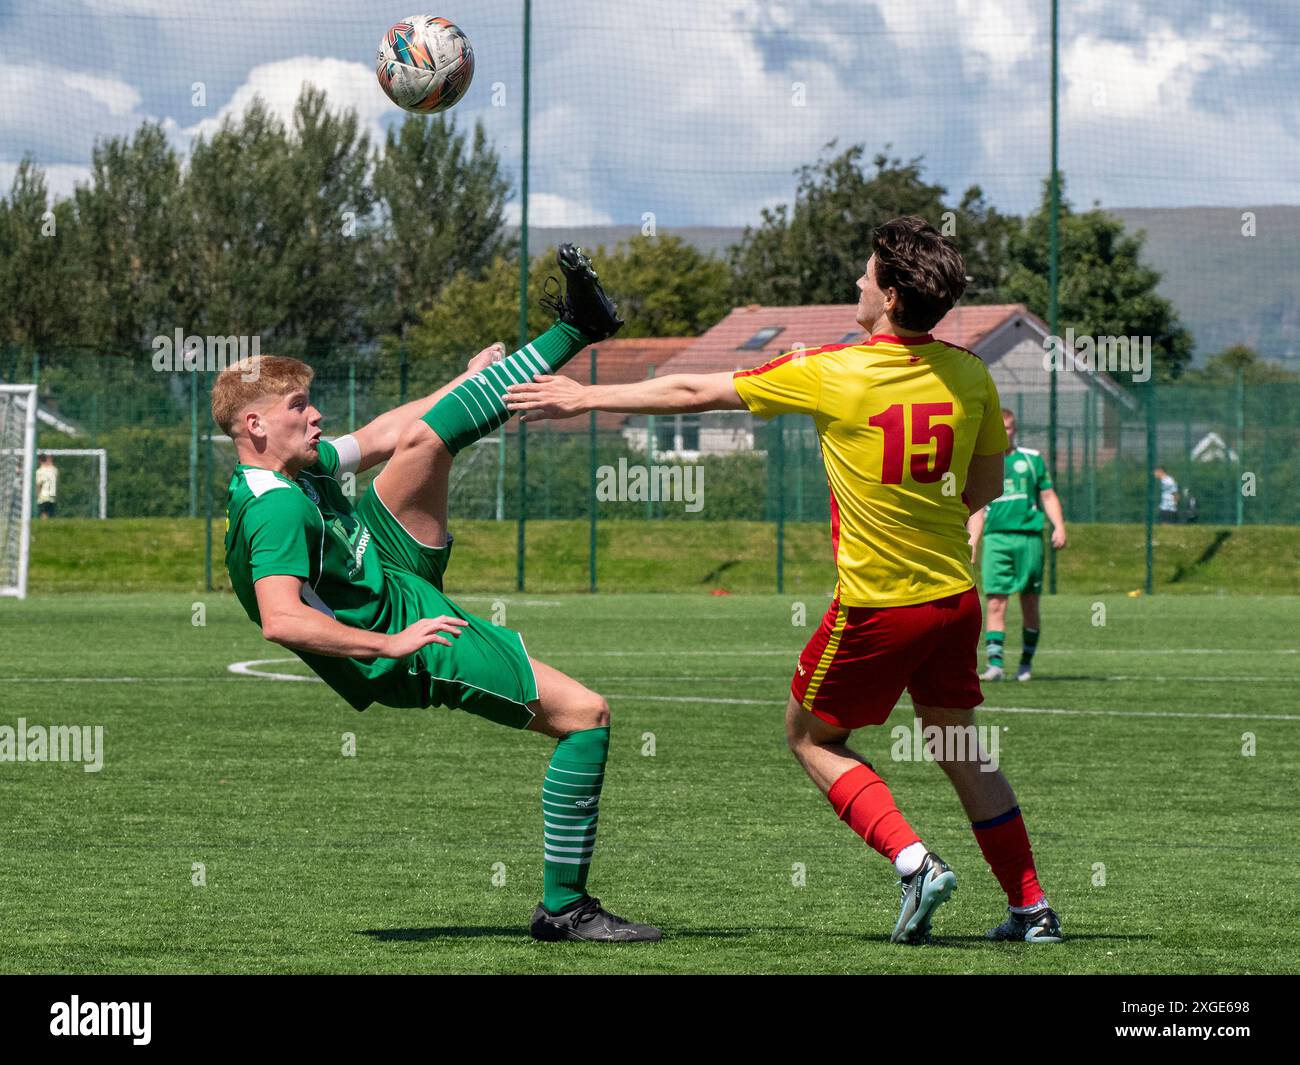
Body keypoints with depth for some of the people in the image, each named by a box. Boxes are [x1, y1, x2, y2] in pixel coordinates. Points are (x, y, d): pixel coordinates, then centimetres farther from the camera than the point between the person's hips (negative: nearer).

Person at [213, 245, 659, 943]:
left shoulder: (299, 466, 2)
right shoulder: (276, 508, -28)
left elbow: (380, 437, 17)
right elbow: (281, 620, -38)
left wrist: (466, 385, 22)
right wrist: (389, 645, -35)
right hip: (410, 634, -10)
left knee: (422, 439, 3)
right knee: (586, 715, -13)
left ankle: (576, 328, 13)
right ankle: (563, 907, -8)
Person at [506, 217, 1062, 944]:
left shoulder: (830, 374, -14)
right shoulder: (969, 373, -2)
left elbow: (695, 393, -6)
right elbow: (986, 486, 10)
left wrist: (588, 397, 4)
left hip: (879, 603, -5)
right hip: (955, 591, 5)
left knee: (812, 736, 13)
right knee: (960, 746, 18)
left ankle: (915, 863, -3)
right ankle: (1032, 907, 16)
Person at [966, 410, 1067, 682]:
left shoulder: (1032, 459, 10)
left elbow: (1048, 496, 12)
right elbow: (977, 509, 11)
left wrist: (1059, 527, -1)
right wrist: (972, 542, 0)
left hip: (1029, 536, 1)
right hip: (996, 538, -1)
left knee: (1030, 603, 4)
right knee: (996, 602, -10)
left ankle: (1026, 663, 15)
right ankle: (995, 664, -15)